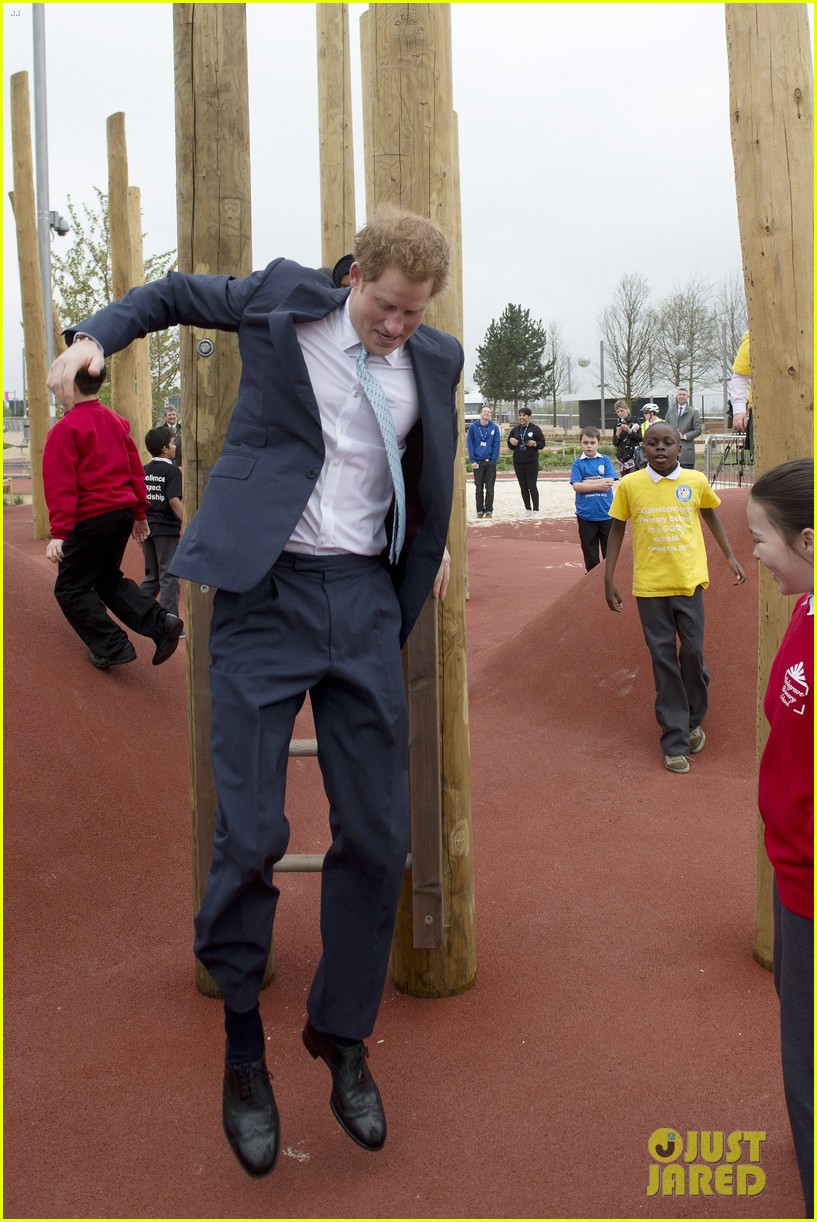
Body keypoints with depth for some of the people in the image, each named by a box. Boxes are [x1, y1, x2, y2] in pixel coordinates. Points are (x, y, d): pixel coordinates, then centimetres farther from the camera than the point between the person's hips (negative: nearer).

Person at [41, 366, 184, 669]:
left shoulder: (65, 428, -12)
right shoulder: (117, 422, 11)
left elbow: (61, 485, -18)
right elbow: (135, 470, 14)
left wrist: (59, 533, -20)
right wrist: (140, 514, 20)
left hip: (91, 519, -8)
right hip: (122, 513, 8)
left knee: (71, 588, 8)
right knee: (108, 579, 22)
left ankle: (111, 647, 3)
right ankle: (160, 623, 5)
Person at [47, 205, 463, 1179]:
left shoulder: (435, 359, 10)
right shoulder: (283, 302, 1)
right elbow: (175, 294, 16)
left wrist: (432, 539, 25)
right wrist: (94, 334, 2)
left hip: (366, 596, 3)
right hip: (267, 588, -3)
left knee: (377, 834, 4)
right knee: (249, 833, -5)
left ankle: (342, 1035, 24)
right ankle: (242, 1044, 18)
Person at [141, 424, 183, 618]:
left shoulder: (144, 471, 9)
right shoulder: (172, 471, -10)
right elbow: (174, 500, -19)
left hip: (147, 527, 7)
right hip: (166, 528, -7)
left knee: (152, 576, 18)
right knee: (169, 575, -1)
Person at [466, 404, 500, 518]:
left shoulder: (494, 427, 1)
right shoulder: (473, 427, -2)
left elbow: (496, 445, 1)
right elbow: (470, 444, -3)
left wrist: (493, 460, -8)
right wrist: (473, 461, -9)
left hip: (490, 462, 0)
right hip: (478, 462, 0)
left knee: (490, 488, 3)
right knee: (479, 489, 6)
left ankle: (489, 510, 10)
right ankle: (480, 510, 13)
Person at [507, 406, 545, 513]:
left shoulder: (535, 429, -2)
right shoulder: (515, 430, 10)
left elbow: (542, 444, 0)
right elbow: (510, 447, 16)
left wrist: (535, 443, -19)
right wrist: (511, 441, -5)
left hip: (532, 462, -4)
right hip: (518, 463, 4)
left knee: (532, 486, -4)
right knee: (523, 487, 8)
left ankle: (536, 510, 2)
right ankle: (528, 509, 17)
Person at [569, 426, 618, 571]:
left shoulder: (605, 460, 2)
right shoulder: (578, 463, 0)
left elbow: (610, 482, -9)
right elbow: (576, 486, -10)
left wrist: (587, 482, -11)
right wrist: (599, 485, -14)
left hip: (606, 513, 0)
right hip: (586, 514, 0)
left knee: (610, 548, 7)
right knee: (589, 548, 10)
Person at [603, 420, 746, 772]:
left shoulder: (696, 481, -2)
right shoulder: (629, 485, -4)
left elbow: (711, 516, 16)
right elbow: (617, 530, 5)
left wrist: (730, 557, 18)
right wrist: (609, 579, 4)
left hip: (688, 581, 1)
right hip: (649, 586, 0)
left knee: (693, 653, 3)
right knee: (663, 660, 4)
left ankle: (693, 721, 30)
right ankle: (675, 740, 12)